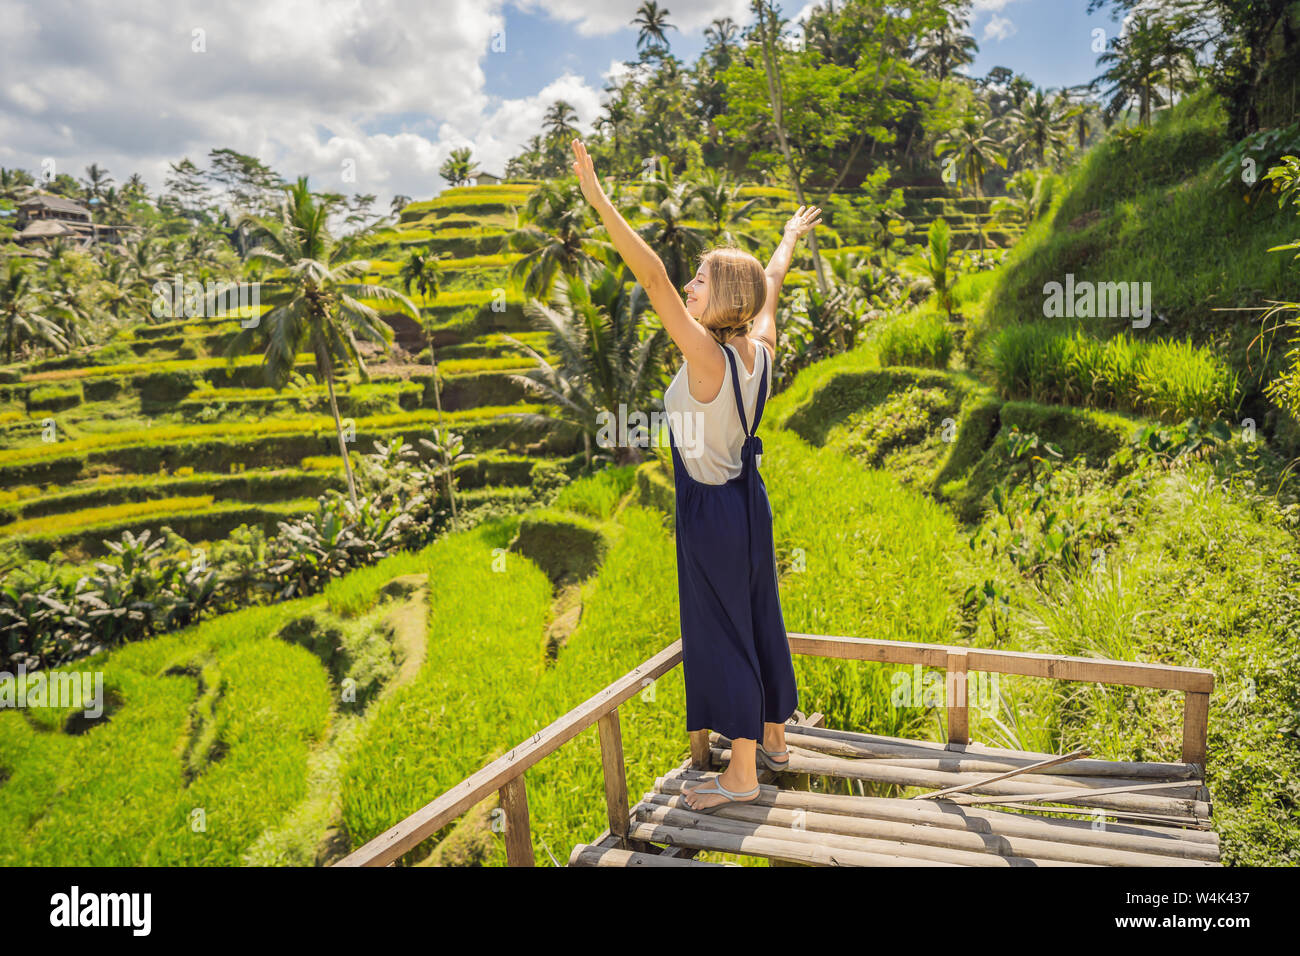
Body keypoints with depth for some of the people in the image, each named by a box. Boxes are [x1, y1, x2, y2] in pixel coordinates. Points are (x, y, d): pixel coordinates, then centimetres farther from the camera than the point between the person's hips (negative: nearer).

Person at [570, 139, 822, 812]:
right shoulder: (759, 348, 0)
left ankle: (742, 774, 13)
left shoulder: (708, 356, -22)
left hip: (712, 510, -8)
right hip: (748, 500, 8)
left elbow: (653, 277, -28)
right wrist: (790, 239, 38)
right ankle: (773, 737, 36)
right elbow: (770, 285, 19)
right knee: (758, 617, 19)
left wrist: (599, 200, -29)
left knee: (721, 629, 1)